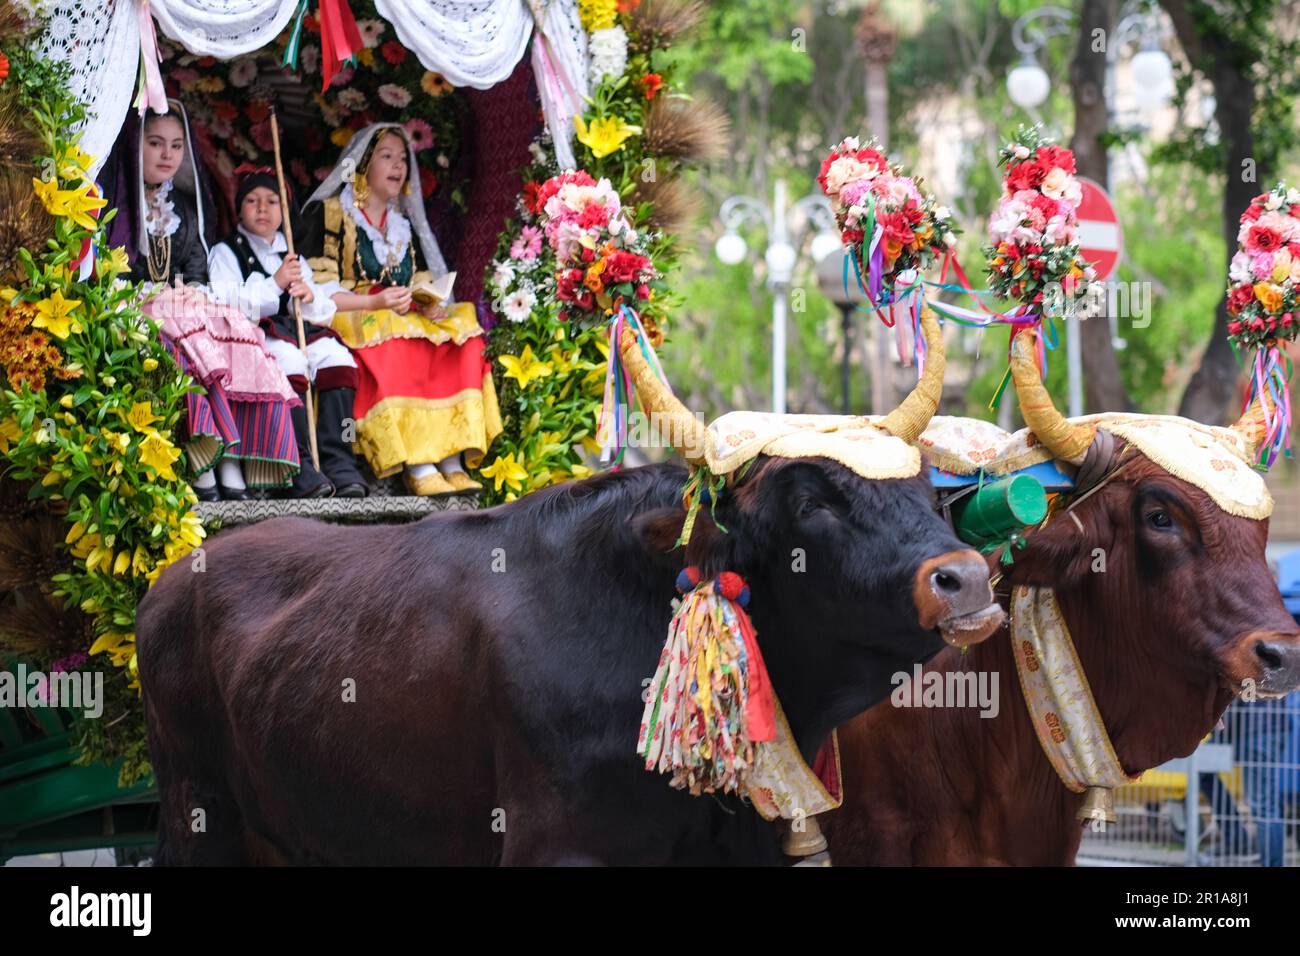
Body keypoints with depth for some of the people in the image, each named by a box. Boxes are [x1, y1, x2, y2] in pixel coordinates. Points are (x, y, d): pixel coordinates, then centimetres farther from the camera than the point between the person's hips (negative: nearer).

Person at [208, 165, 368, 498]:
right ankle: (302, 469, -41)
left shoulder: (293, 257, 29)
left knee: (333, 354, -28)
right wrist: (275, 284, -13)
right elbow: (227, 304, -6)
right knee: (287, 358, -37)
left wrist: (310, 297, -5)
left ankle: (338, 463, -33)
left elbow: (326, 312, 18)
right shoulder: (225, 254, 13)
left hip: (301, 330, 5)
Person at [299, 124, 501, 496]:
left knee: (461, 341, -24)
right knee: (393, 349, -38)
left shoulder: (405, 225, 26)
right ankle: (417, 467, -45)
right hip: (352, 326, -5)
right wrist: (375, 303, -18)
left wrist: (433, 305, -6)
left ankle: (453, 463, -35)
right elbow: (317, 294, -5)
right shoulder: (329, 214, 6)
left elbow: (425, 289, 18)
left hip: (407, 323, 5)